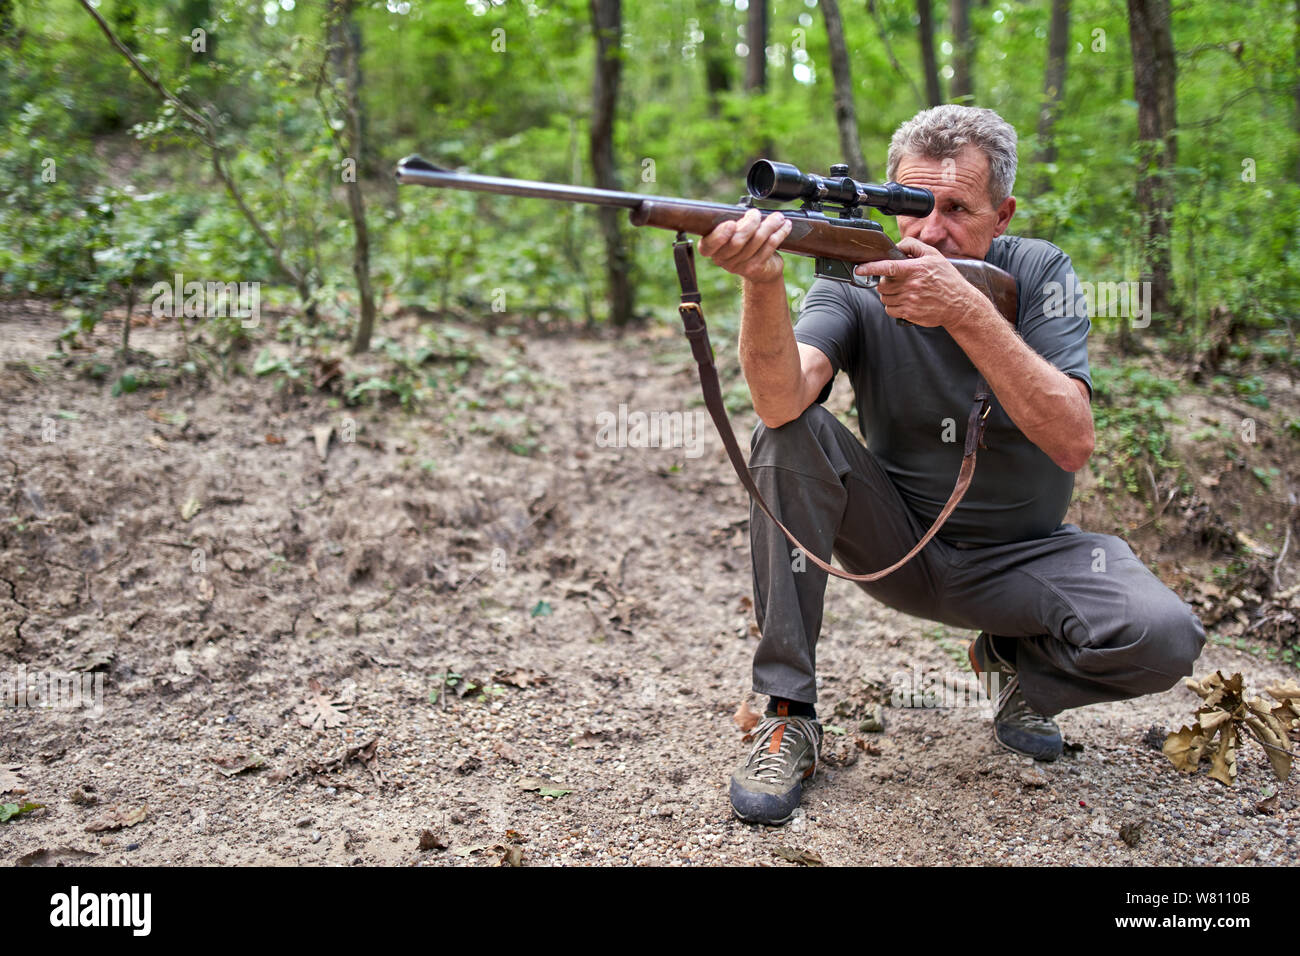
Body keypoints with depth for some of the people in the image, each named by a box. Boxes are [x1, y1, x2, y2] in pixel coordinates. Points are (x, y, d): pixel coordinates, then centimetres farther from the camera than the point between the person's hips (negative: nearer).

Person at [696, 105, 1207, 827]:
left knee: (1164, 638, -27)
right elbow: (783, 400, -33)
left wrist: (966, 312, -36)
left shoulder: (1038, 273, -11)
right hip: (896, 544, 0)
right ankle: (788, 717, -19)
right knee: (790, 435, -26)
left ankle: (1018, 661, 9)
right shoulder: (854, 285, -12)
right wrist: (763, 282, -51)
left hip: (1023, 556, 0)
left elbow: (1072, 443, -25)